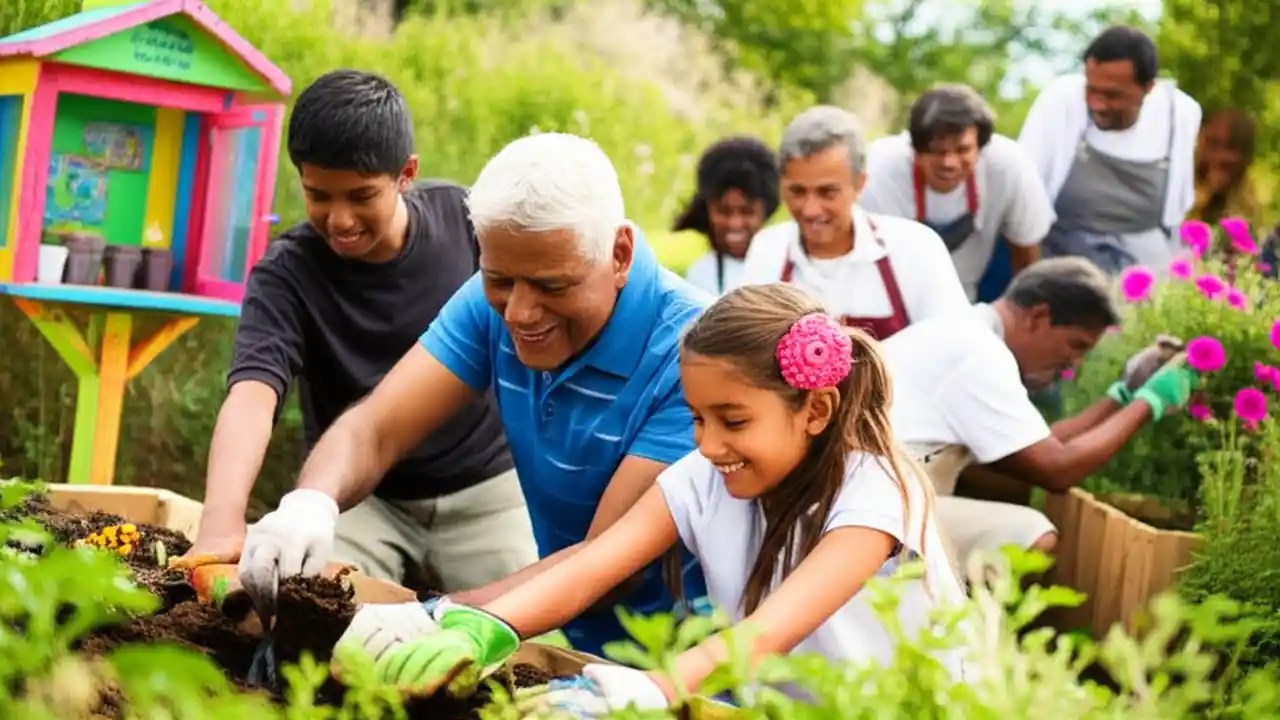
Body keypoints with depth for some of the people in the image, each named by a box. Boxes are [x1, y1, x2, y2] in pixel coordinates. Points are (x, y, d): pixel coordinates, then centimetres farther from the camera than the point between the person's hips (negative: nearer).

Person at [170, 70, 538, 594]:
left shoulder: (467, 220, -9)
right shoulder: (287, 273, -16)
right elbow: (251, 393, -32)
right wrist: (223, 521, -50)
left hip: (485, 489, 1)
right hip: (361, 501, 0)